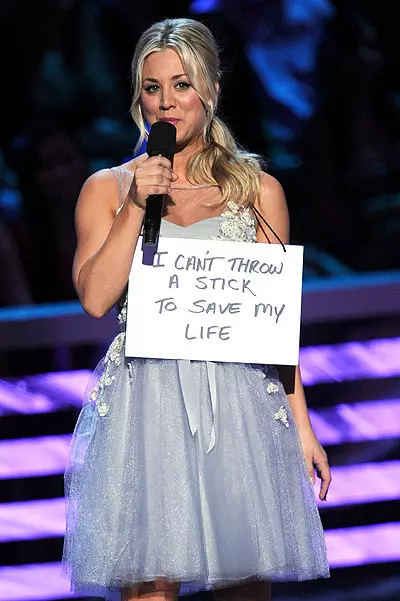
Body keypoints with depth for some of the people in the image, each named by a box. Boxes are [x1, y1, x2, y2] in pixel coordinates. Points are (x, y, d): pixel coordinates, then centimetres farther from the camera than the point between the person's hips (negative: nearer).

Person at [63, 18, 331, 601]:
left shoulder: (258, 191, 9)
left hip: (238, 402, 1)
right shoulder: (108, 188, 9)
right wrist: (137, 203, -9)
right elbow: (96, 296, -3)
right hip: (144, 401, 0)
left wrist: (302, 425, 6)